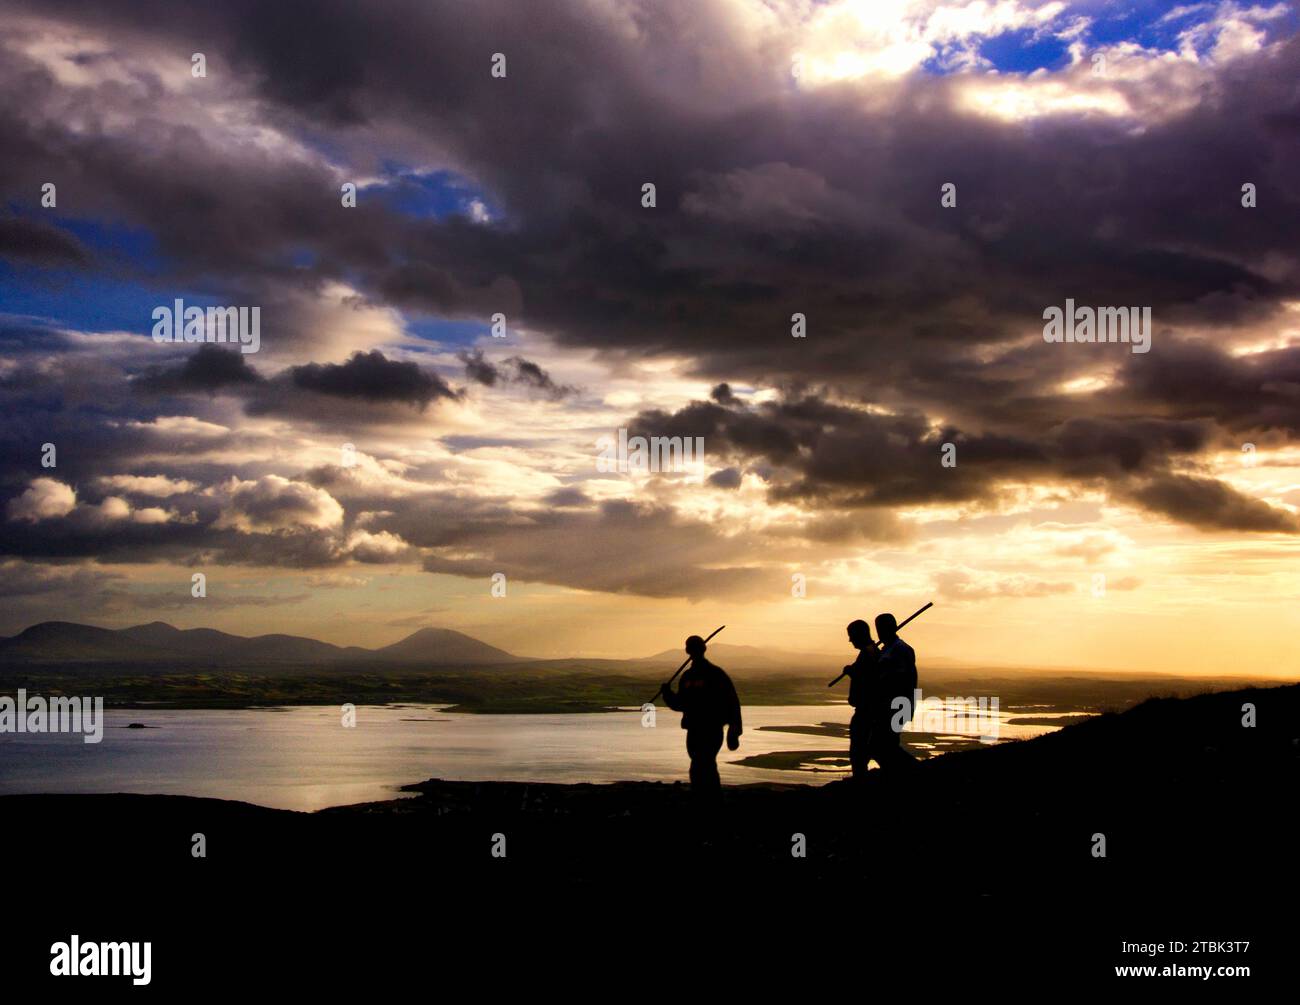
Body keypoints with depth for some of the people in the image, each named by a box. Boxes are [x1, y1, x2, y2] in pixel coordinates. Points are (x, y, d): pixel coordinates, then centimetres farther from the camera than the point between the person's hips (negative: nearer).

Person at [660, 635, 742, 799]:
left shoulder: (716, 674, -5)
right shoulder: (687, 676, 14)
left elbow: (732, 702, -7)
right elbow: (680, 705, 19)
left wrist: (734, 732, -12)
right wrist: (668, 694, 0)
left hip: (712, 731, -7)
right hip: (693, 731, 7)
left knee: (698, 772, -17)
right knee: (707, 770, 12)